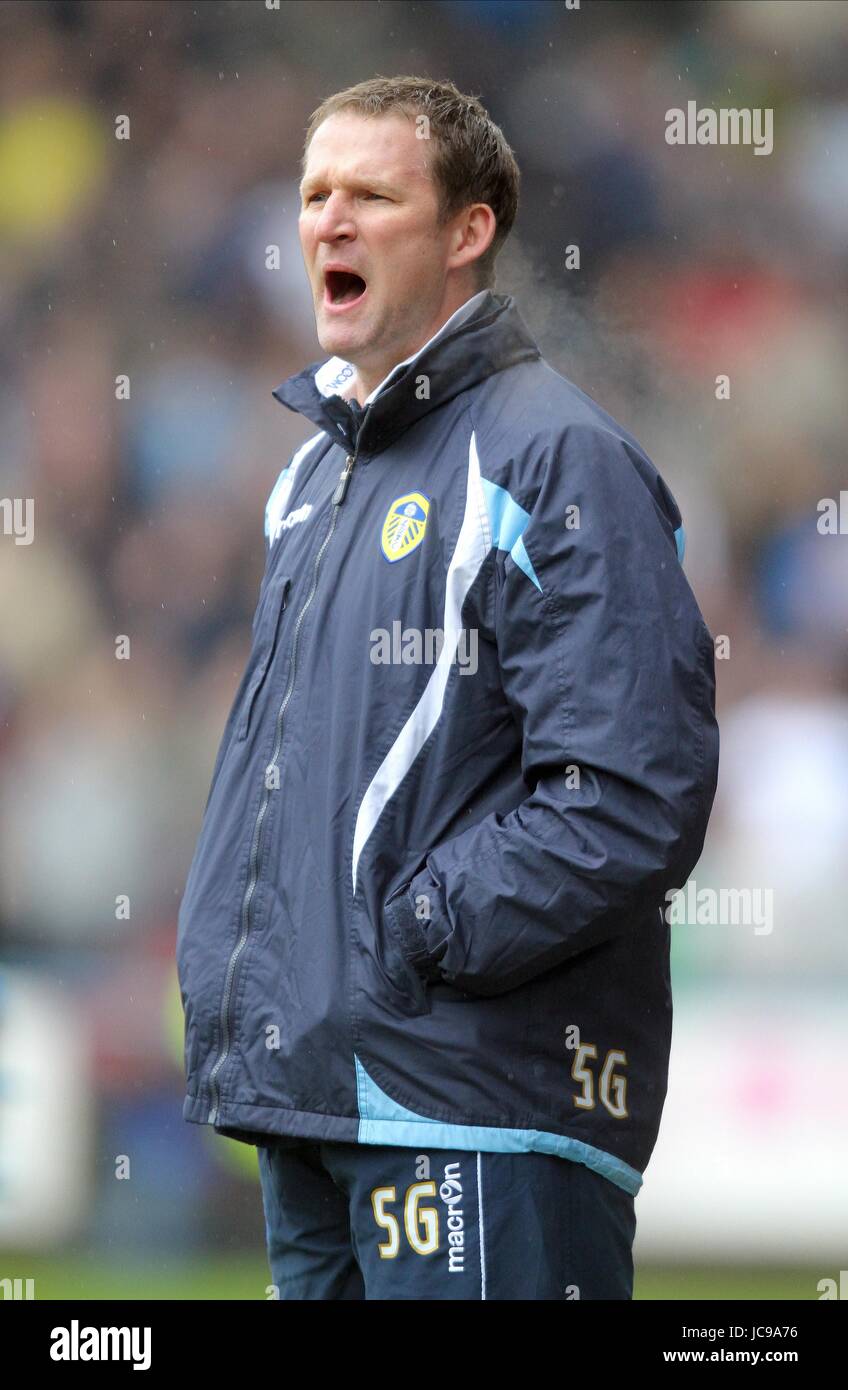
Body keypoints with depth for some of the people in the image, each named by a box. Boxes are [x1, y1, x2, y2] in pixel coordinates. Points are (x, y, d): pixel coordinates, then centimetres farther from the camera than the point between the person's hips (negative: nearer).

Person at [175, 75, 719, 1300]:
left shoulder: (556, 462, -9)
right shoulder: (317, 471, 19)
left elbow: (635, 798, -19)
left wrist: (409, 942, -16)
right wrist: (220, 954, 11)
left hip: (476, 1109, -8)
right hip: (307, 1084, 9)